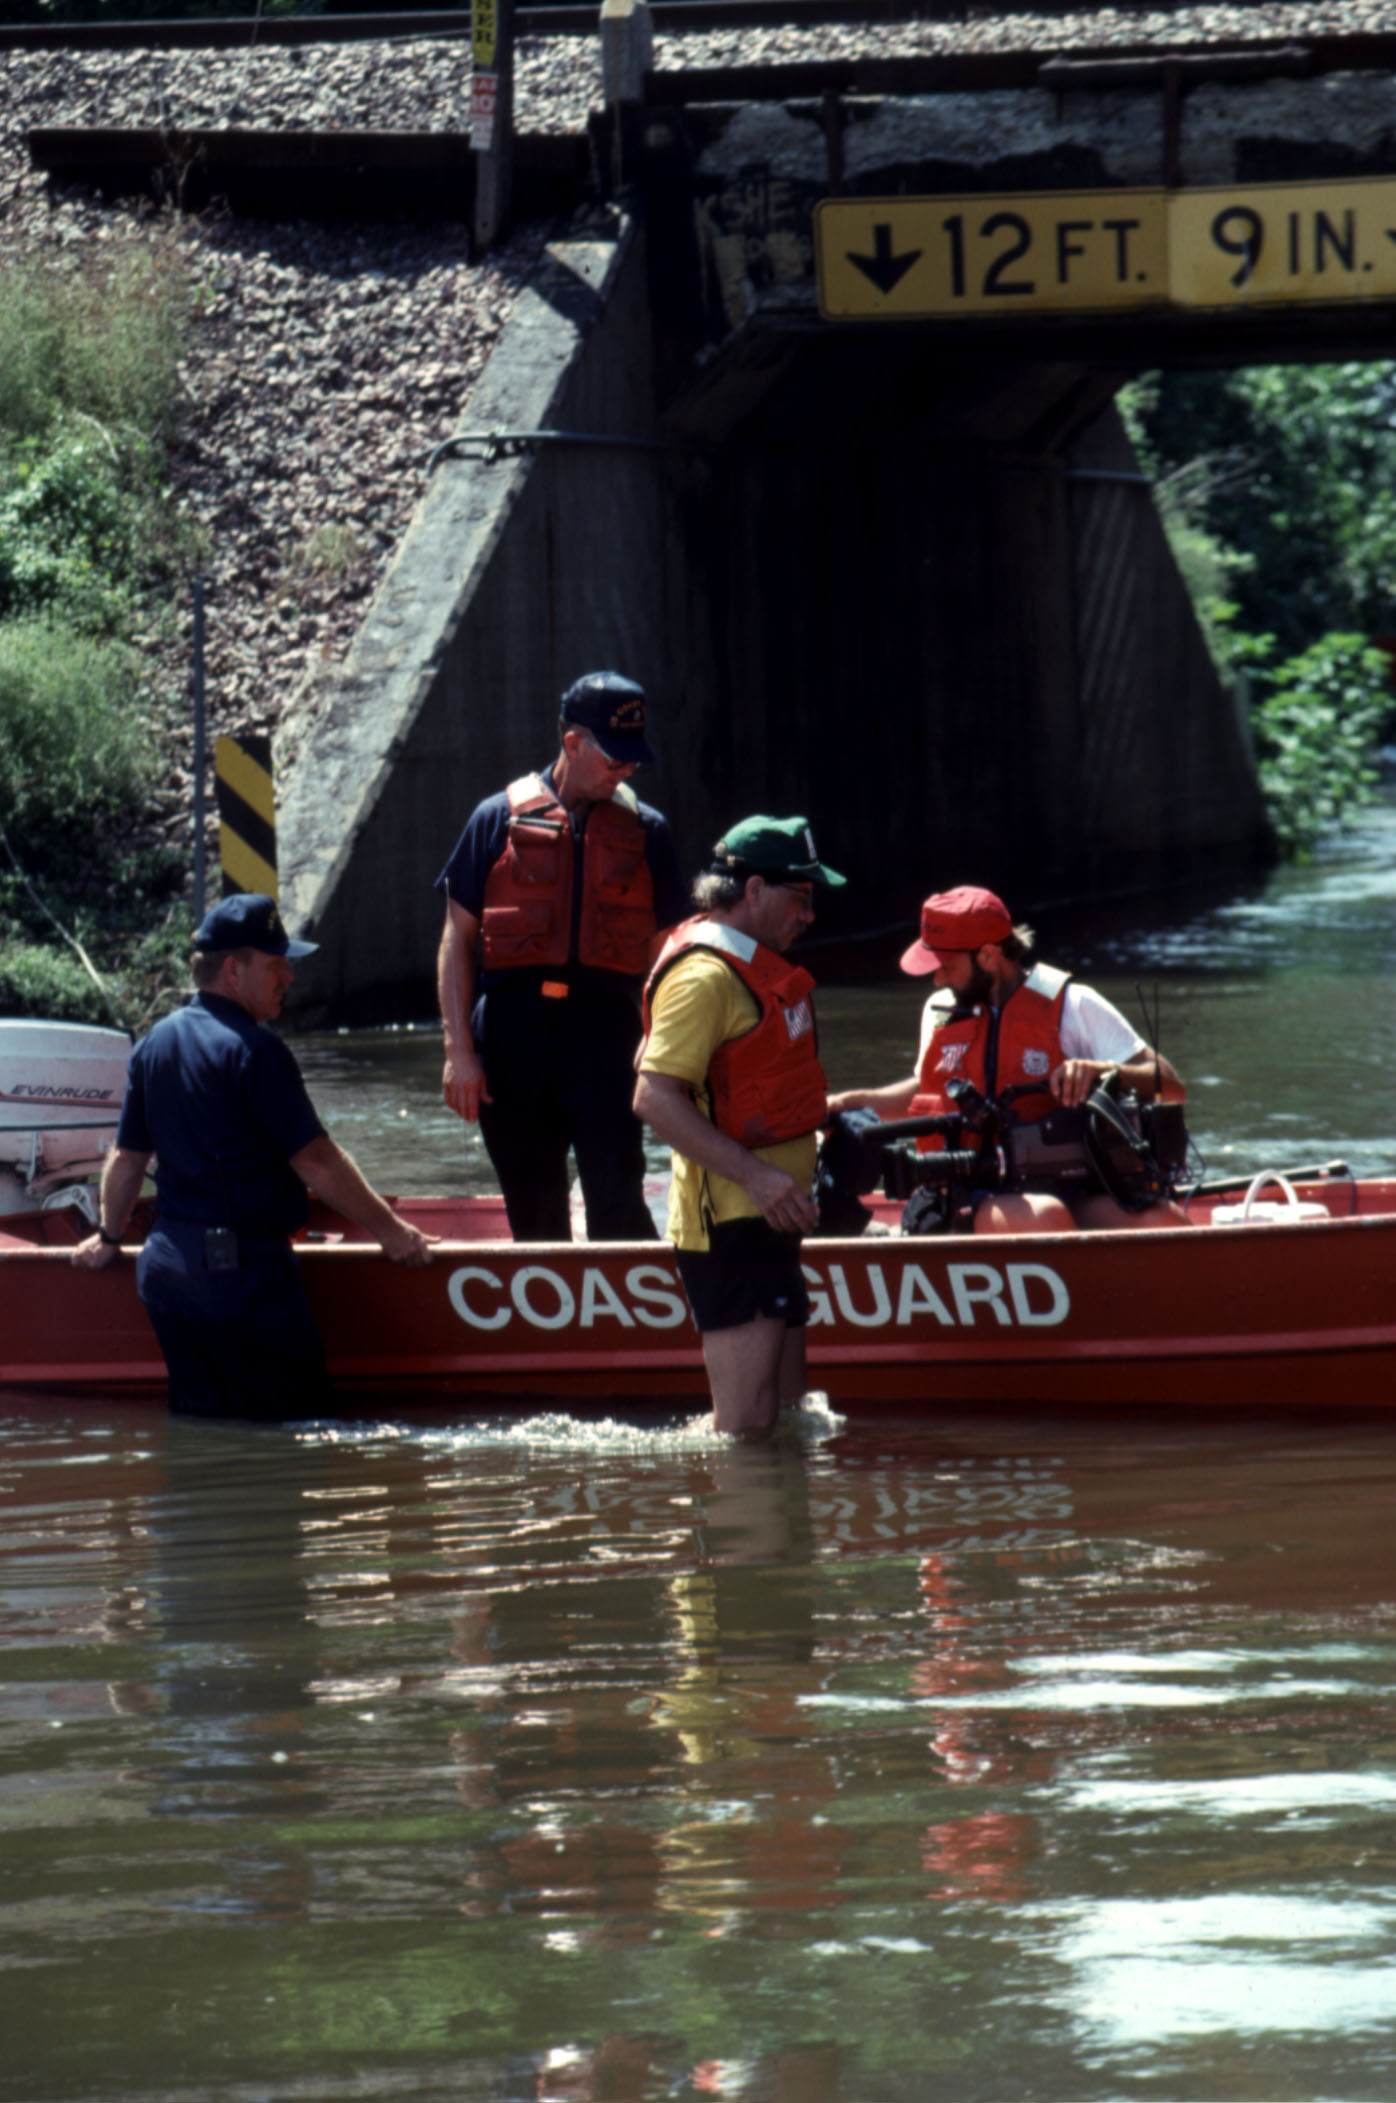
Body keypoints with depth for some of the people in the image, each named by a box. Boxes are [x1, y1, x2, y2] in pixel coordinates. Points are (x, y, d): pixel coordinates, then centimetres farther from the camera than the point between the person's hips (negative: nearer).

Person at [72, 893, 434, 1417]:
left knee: (198, 1416, 13)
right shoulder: (254, 1050, -13)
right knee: (294, 1412, -3)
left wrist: (108, 1238, 31)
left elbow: (127, 1157, 17)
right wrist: (389, 1230, -5)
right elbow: (315, 1162, -13)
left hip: (166, 1261, 8)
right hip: (243, 1267, -8)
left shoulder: (155, 1044, 10)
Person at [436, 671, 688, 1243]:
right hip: (512, 1029, 0)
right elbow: (458, 941, 6)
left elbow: (663, 951, 11)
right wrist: (459, 1051, -2)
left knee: (616, 1201, -14)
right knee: (533, 1214, 6)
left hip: (605, 1028, 0)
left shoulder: (644, 831, 10)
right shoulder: (500, 819, 6)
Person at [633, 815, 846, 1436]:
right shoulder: (703, 976, -16)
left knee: (785, 1409, 11)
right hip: (730, 1221, -11)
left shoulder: (754, 966, 18)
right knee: (747, 1425, -14)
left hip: (766, 1216, 11)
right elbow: (654, 1100, -25)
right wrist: (755, 1173, -28)